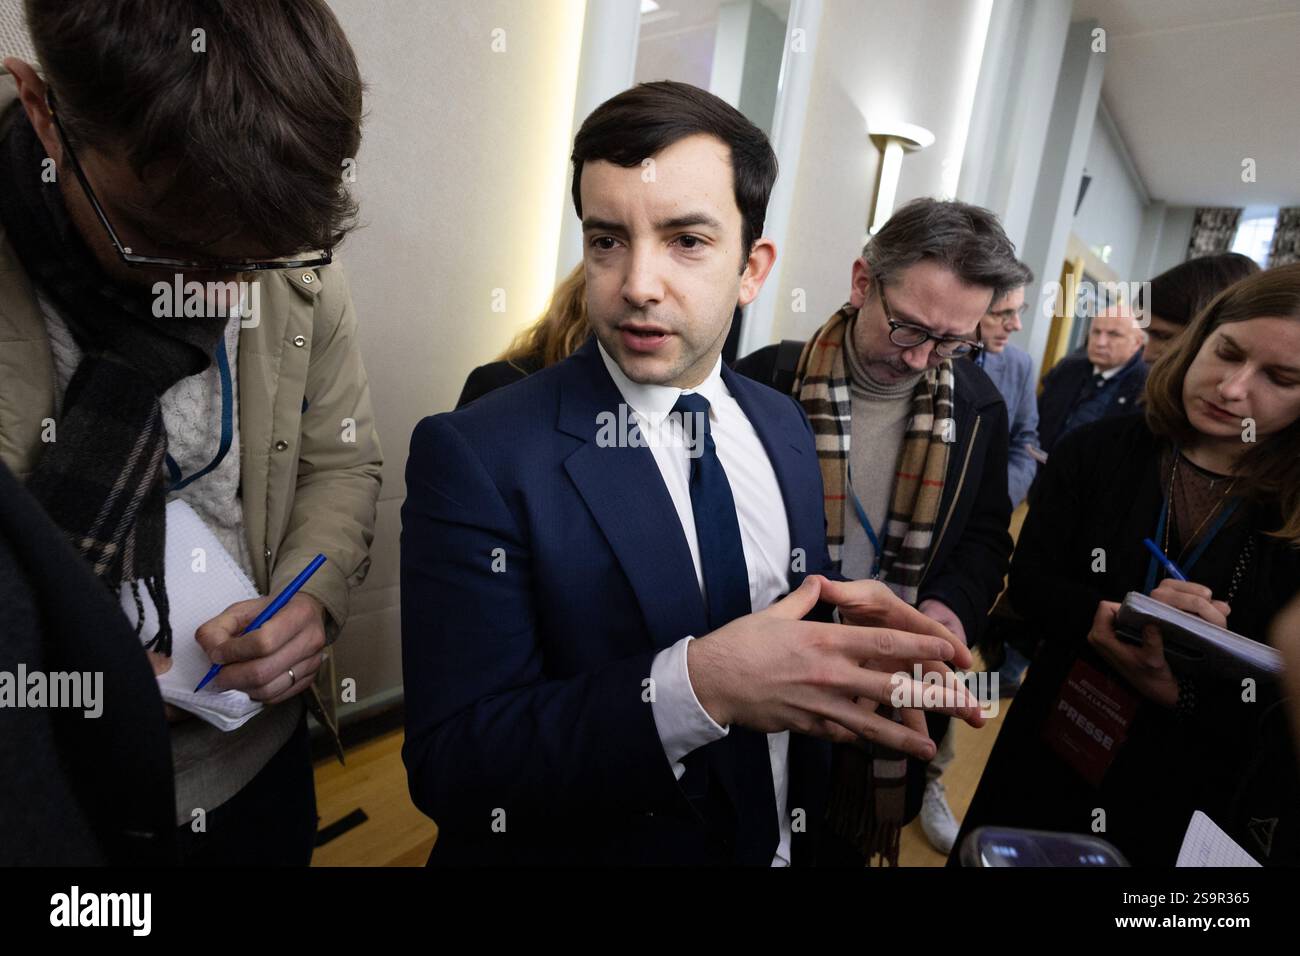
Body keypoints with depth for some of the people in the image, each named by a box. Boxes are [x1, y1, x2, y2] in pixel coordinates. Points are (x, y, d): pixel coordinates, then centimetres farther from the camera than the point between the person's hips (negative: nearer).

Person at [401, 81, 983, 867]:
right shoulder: (475, 456, -21)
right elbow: (451, 766, -24)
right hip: (586, 845, -4)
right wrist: (697, 687, -36)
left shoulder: (785, 428, -4)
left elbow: (794, 616, 6)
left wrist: (848, 622, -16)